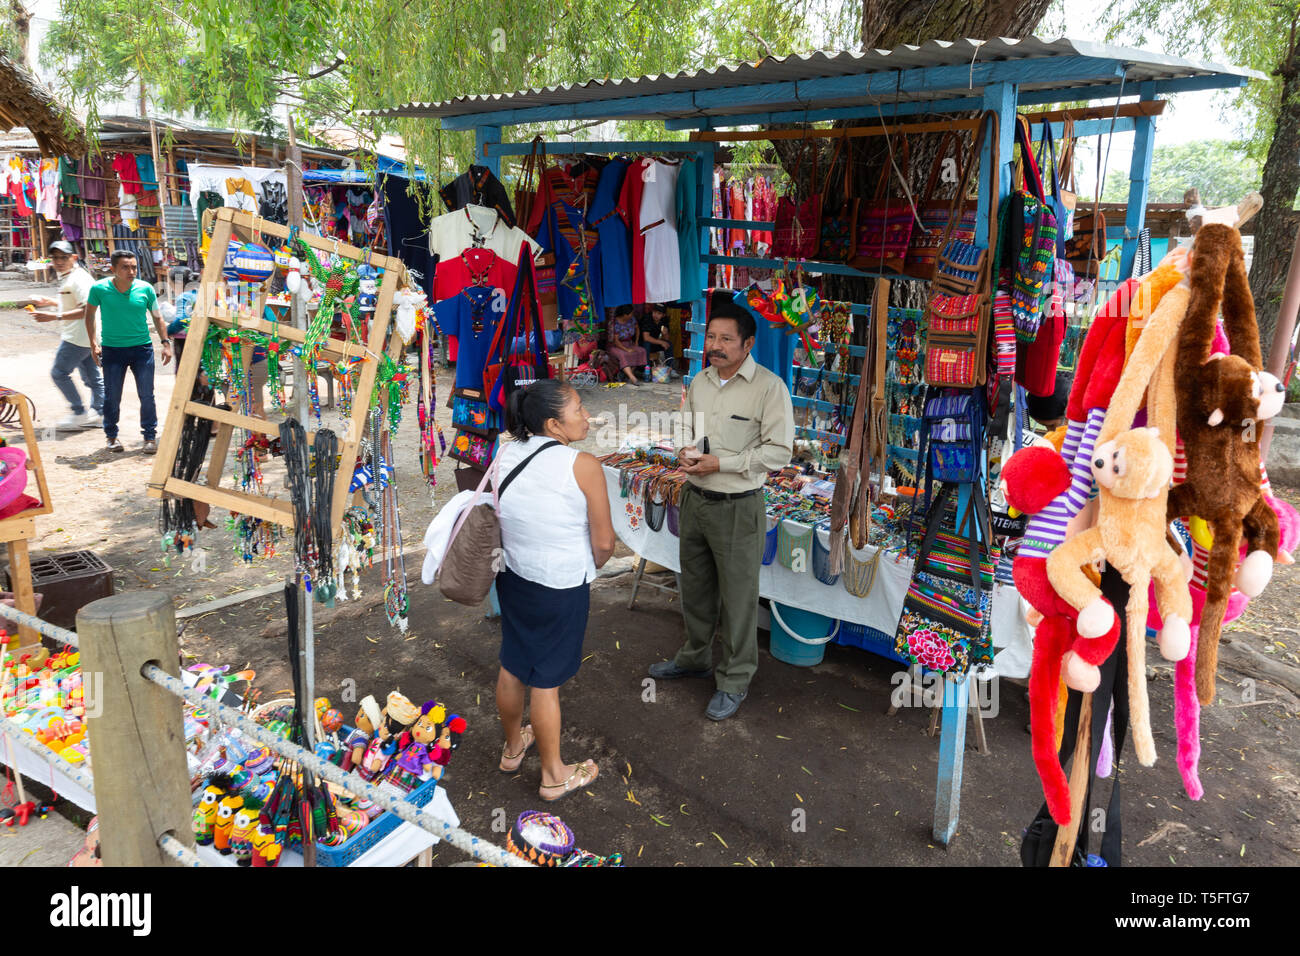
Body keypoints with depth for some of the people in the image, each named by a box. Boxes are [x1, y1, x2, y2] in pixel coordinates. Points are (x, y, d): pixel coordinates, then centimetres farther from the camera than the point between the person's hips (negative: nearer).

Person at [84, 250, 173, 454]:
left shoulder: (145, 289, -4)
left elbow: (157, 317, 9)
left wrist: (166, 343, 3)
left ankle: (150, 437, 11)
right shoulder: (100, 289, -6)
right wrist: (93, 343, 4)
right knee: (112, 396, 5)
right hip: (112, 350, 0)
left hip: (142, 348, 1)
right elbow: (90, 314, 9)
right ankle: (112, 436, 23)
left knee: (146, 395, 0)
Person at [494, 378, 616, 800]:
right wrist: (593, 565, 6)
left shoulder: (505, 455, -4)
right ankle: (554, 776, 28)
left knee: (513, 666, 22)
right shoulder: (583, 465, -20)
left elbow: (494, 518, 7)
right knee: (546, 681, 8)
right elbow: (603, 542, -15)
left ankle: (512, 748, 46)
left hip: (513, 577, 6)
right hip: (562, 587, -6)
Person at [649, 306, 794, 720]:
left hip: (737, 507, -6)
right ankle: (695, 656, 41)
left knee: (738, 596, 5)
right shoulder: (699, 382, 7)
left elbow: (779, 451, -17)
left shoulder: (769, 387, -15)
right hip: (695, 499, 7)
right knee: (695, 587, 21)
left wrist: (720, 463, -21)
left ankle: (735, 680, 21)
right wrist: (686, 452, -4)